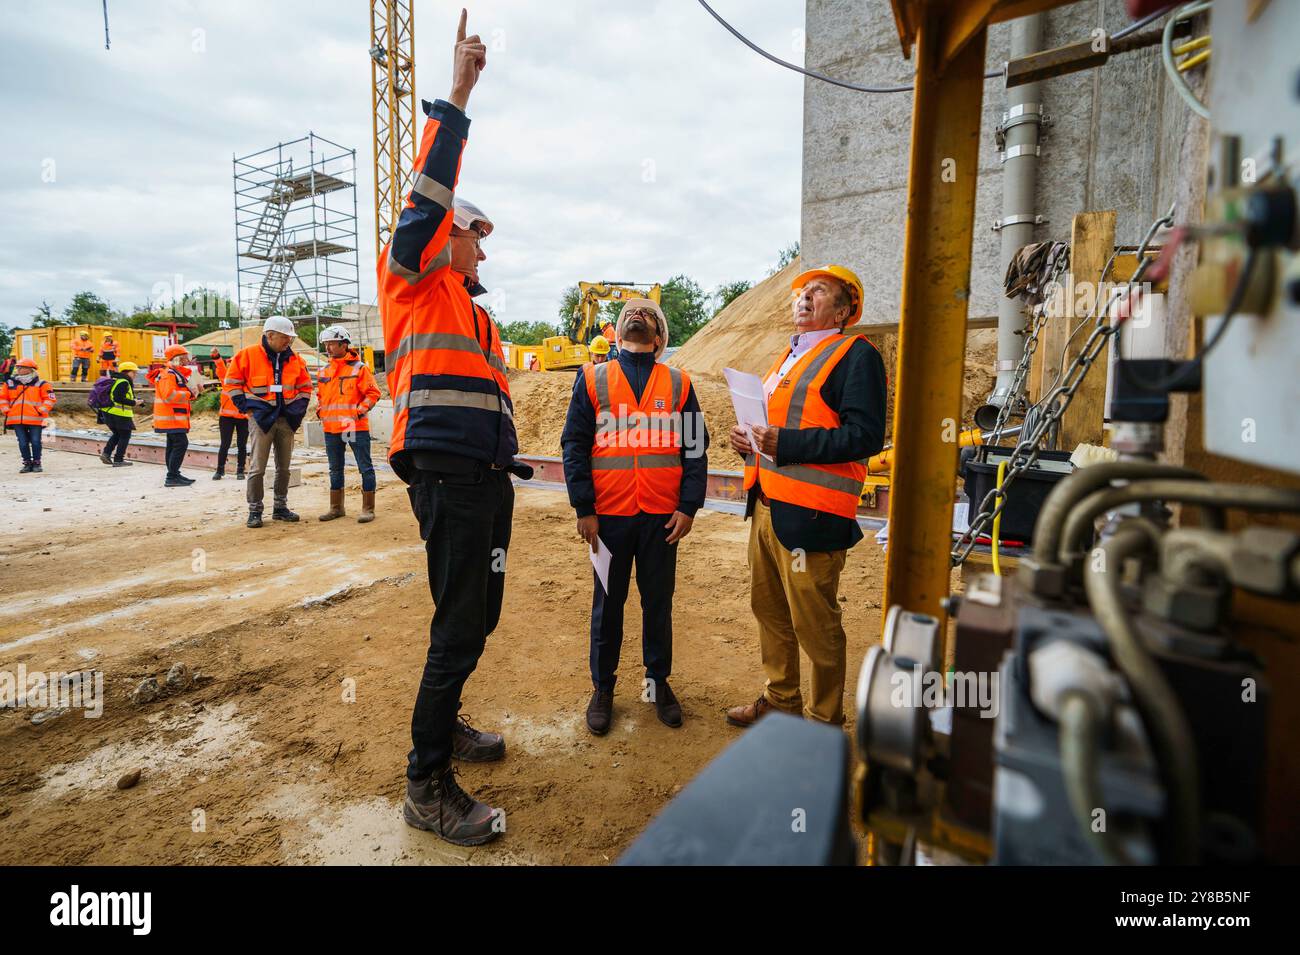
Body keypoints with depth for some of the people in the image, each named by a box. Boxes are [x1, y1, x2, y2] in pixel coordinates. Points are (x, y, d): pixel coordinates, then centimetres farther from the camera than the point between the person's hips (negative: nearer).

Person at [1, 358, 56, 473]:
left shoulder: (41, 384, 0)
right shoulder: (10, 383, 10)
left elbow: (50, 398, -2)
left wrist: (41, 410, -10)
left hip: (35, 419, -3)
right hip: (16, 419, 3)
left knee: (35, 442, 0)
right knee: (23, 442, 4)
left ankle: (37, 463, 13)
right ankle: (27, 463, 15)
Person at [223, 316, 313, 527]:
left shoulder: (295, 359, 8)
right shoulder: (248, 354, -4)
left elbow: (305, 386, 18)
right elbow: (231, 382, 1)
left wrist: (299, 409, 8)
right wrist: (246, 407, -5)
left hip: (287, 419, 4)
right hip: (261, 417, -4)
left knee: (284, 467, 10)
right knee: (258, 468, -3)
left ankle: (280, 508, 21)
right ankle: (254, 511, 5)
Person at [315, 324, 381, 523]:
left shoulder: (359, 368, -6)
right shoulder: (323, 371, 12)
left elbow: (373, 393, -8)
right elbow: (320, 395, 23)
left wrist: (359, 411, -16)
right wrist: (320, 411, 7)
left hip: (356, 427, -6)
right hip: (331, 428, 6)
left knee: (365, 467, -1)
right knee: (335, 469, 14)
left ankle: (368, 508, 7)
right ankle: (336, 507, 26)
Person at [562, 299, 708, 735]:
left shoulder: (679, 383, 8)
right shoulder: (592, 379, 6)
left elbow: (695, 449, 4)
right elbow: (574, 445, 1)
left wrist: (688, 507, -4)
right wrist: (584, 509, -6)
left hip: (662, 517, 1)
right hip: (609, 515, -1)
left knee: (659, 601, 11)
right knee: (608, 603, 10)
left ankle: (658, 681, 30)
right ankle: (602, 687, 27)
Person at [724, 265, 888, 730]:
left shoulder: (856, 355, -8)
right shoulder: (789, 355, 20)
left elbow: (865, 435, -19)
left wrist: (785, 443, -23)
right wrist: (750, 439, 8)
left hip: (809, 515, -9)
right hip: (766, 506, 9)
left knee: (815, 625, 3)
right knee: (769, 610, 19)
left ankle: (825, 721, 24)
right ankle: (780, 699, 38)